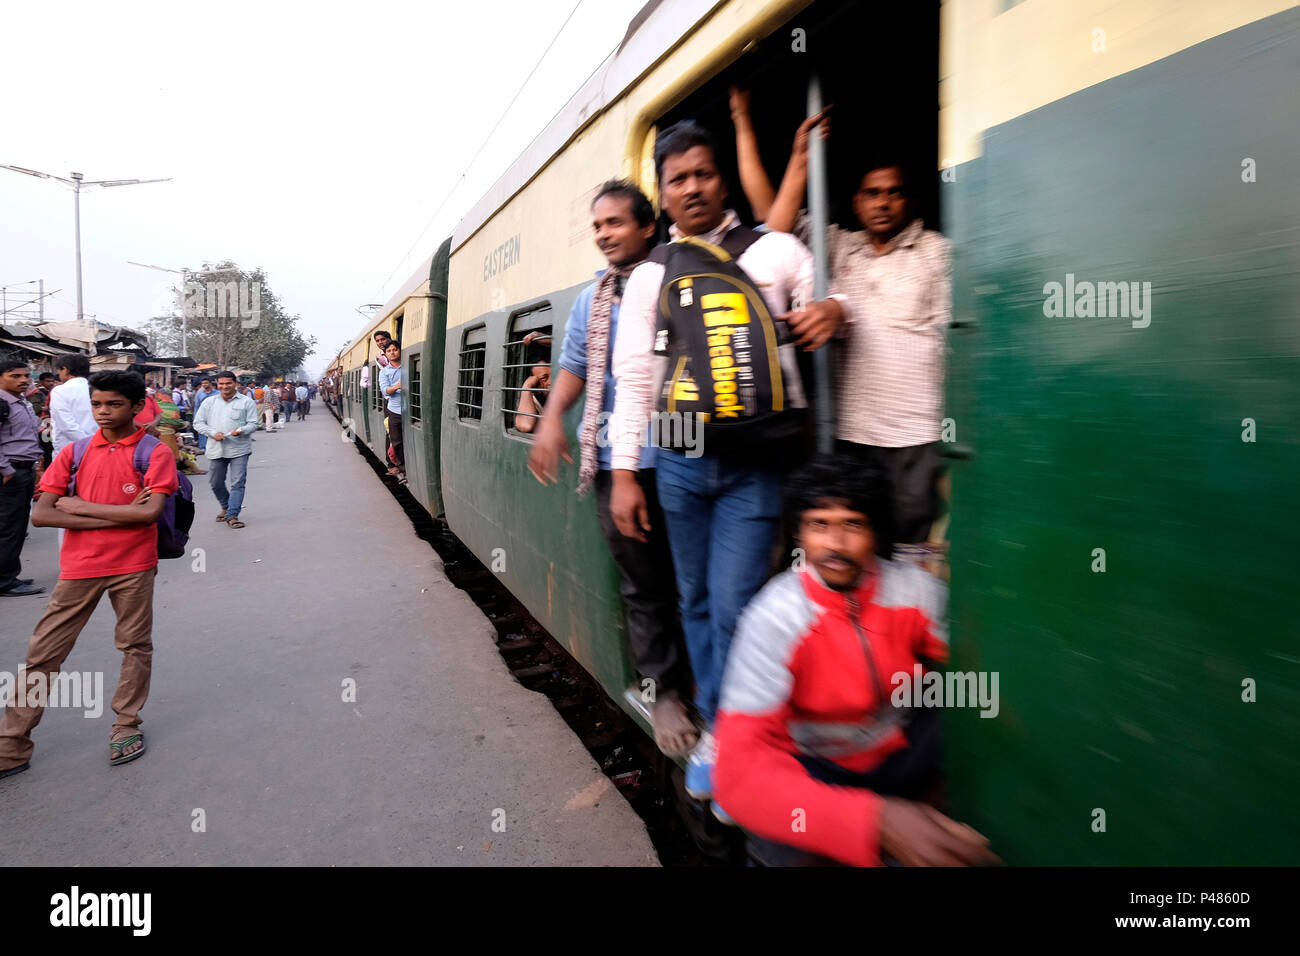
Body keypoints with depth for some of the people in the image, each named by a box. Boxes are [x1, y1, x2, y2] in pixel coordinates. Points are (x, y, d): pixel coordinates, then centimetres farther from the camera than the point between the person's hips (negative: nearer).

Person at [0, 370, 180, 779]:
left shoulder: (154, 453, -6)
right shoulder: (75, 452, 3)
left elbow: (150, 512, -19)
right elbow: (41, 515, -5)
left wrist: (81, 506, -12)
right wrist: (116, 517, -15)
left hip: (133, 566, -3)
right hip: (79, 566, 3)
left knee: (136, 646, 10)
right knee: (43, 653, 7)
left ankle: (127, 726, 28)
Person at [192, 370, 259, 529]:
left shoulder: (246, 402, 2)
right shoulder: (209, 402, 9)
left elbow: (253, 424, -1)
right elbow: (198, 423, 9)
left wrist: (241, 430, -21)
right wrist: (213, 433, -8)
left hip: (239, 450, -3)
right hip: (216, 450, 3)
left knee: (237, 483, -7)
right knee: (215, 483, 13)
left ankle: (232, 515, -3)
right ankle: (226, 507, 35)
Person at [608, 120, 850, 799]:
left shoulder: (777, 251, 8)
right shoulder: (650, 276, 11)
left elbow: (827, 303, 19)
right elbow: (633, 378, 7)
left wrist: (833, 310, -8)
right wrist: (624, 473, 1)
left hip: (756, 462, -2)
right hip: (681, 461, 2)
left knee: (734, 605, -5)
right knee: (697, 602, 10)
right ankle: (712, 726, 28)